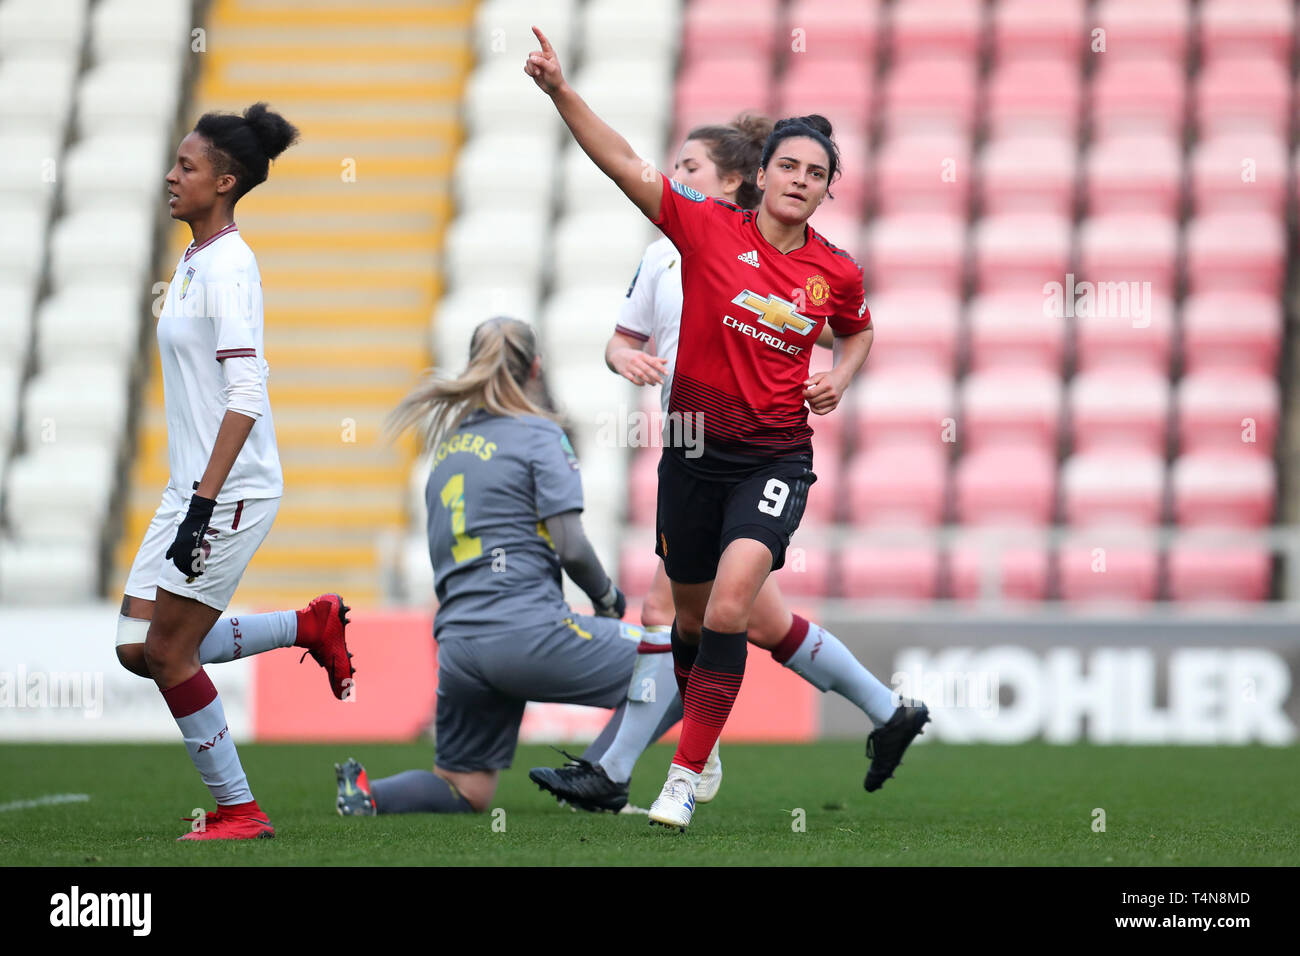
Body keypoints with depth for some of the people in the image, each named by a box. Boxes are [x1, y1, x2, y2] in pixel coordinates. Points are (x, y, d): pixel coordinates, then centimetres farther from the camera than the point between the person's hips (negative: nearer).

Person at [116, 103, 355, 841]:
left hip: (233, 489, -9)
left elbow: (245, 395, -23)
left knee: (168, 652, -5)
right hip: (195, 487, 9)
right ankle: (312, 626, 16)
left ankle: (239, 812, 5)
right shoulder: (194, 262, 14)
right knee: (138, 649, 6)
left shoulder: (229, 265, -15)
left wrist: (204, 500, -26)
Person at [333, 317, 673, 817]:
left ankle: (367, 791, -8)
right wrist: (607, 597, 10)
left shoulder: (448, 444, 20)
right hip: (528, 632, -7)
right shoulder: (538, 434, 0)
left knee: (466, 793, 18)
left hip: (458, 643, 7)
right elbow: (571, 546, -9)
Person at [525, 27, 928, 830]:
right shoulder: (708, 228, -5)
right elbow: (623, 163, -14)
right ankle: (701, 729, 42)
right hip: (694, 452, 1)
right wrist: (561, 90, -25)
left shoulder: (837, 274, 1)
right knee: (692, 616, 14)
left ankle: (685, 780, -16)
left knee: (729, 612, -20)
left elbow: (859, 331, 23)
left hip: (776, 457, -1)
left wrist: (841, 377, 2)